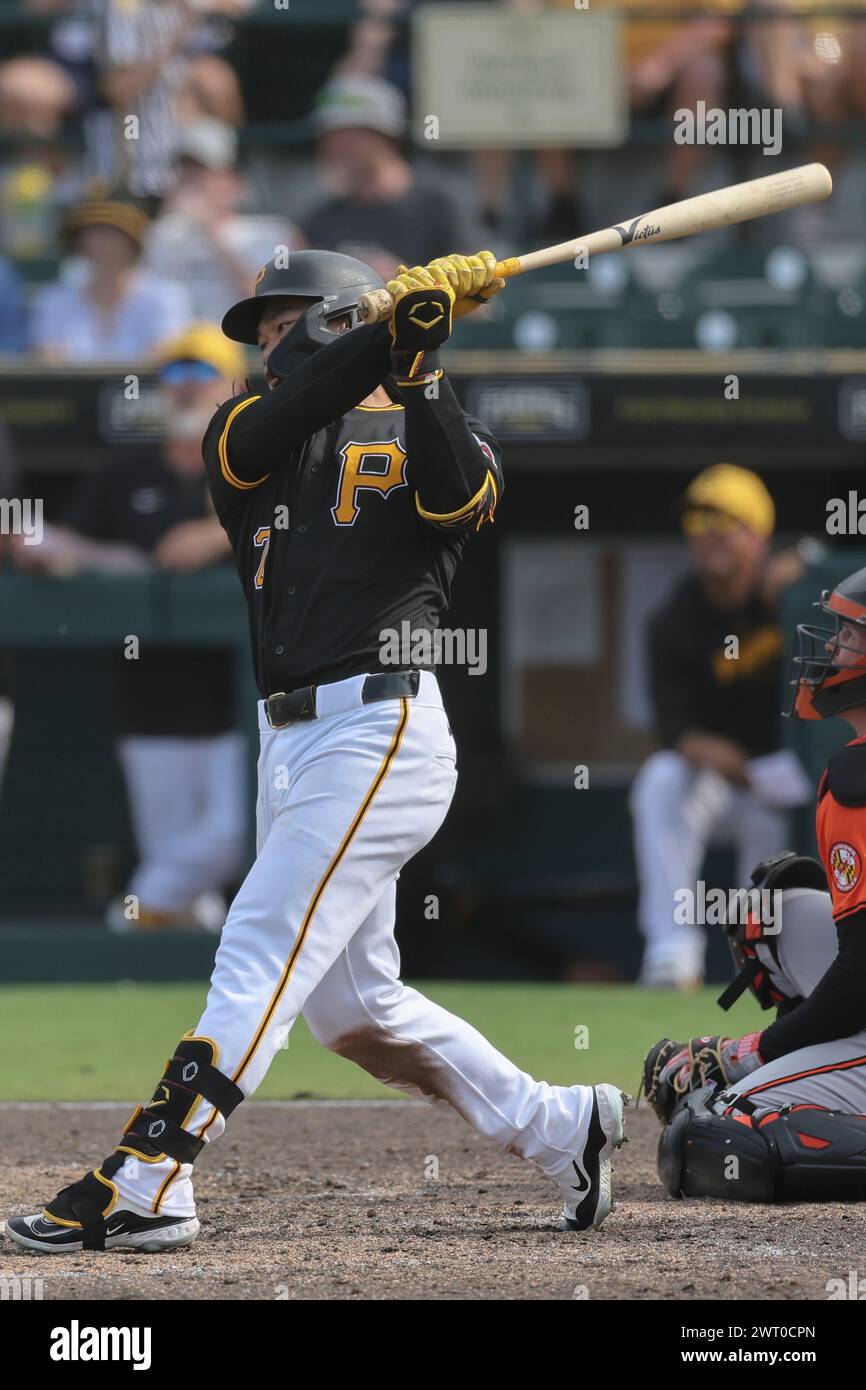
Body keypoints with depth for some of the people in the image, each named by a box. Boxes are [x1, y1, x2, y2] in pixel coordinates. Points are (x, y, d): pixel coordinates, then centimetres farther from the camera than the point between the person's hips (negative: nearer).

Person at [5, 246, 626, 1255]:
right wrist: (398, 323, -18)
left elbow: (459, 495, -17)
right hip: (291, 744, 7)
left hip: (378, 730, -7)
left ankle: (141, 1189, -19)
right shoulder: (245, 438, 17)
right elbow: (272, 421, -8)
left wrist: (419, 368, -24)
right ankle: (557, 1129, 24)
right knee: (350, 1003, 10)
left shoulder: (427, 432, 6)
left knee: (262, 954, -14)